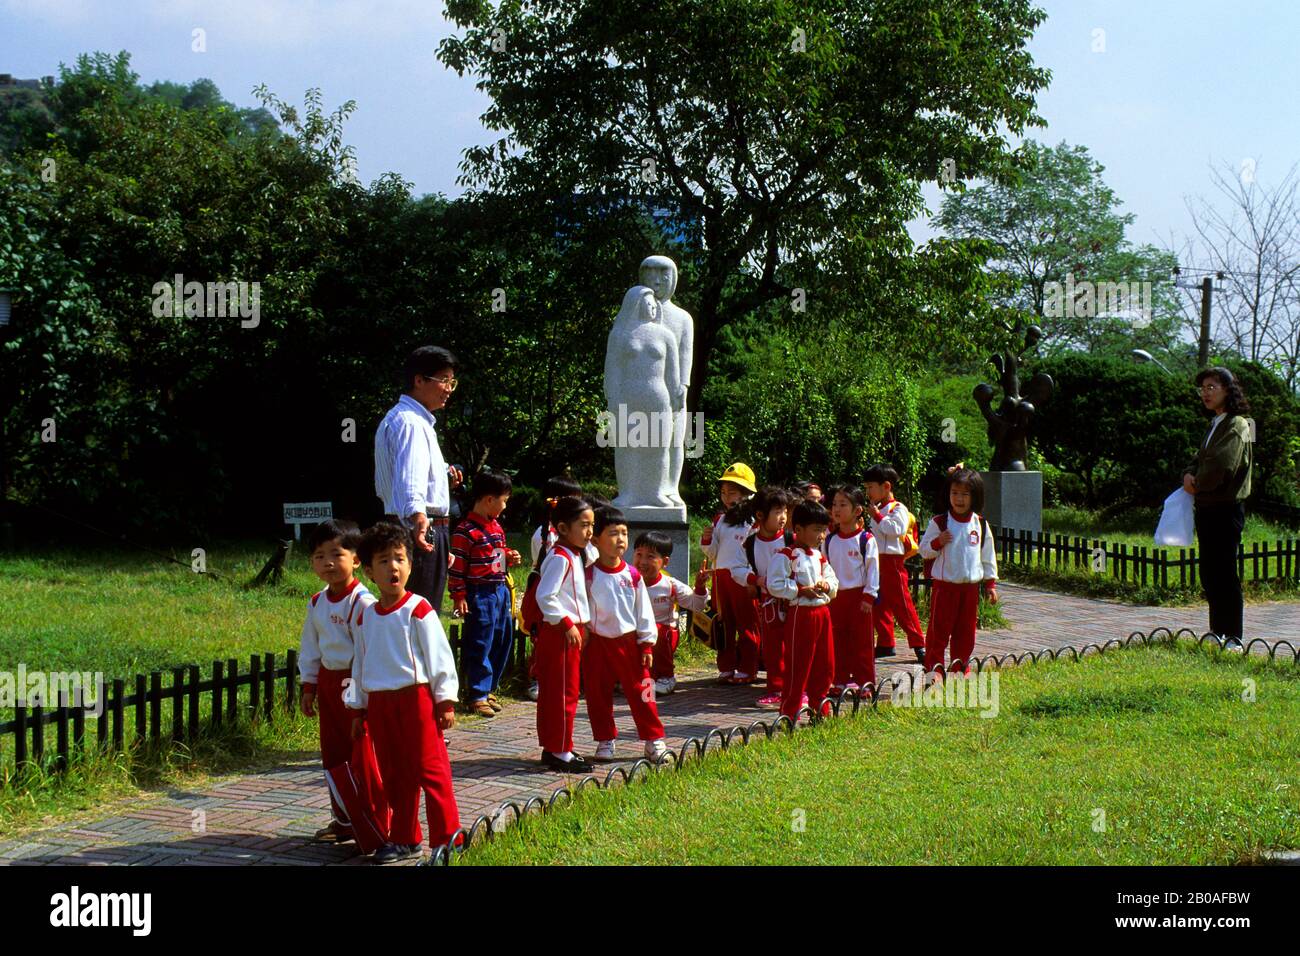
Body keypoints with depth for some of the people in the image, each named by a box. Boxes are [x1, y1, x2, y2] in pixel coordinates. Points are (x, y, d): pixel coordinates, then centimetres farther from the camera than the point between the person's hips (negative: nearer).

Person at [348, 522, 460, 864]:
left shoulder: (418, 610, -8)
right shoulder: (365, 616, 10)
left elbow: (439, 655, -7)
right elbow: (360, 664, 17)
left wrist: (445, 700, -7)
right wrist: (358, 708, 17)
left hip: (416, 696, -6)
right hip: (380, 702, 6)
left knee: (429, 769, -4)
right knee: (394, 773, 13)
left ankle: (447, 838, 3)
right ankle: (403, 838, 24)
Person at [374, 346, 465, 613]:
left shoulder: (396, 419, 20)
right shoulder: (410, 422, -15)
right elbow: (409, 480, -32)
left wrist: (441, 476, 28)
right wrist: (418, 516, -49)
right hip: (424, 531, -11)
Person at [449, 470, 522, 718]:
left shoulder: (497, 527, 13)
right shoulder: (466, 531, -14)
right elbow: (457, 567, -14)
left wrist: (509, 558, 9)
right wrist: (459, 597, -16)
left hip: (500, 591, 9)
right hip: (479, 594, -9)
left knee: (502, 641, 12)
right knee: (480, 646, -4)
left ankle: (488, 689, 24)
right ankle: (477, 695, 3)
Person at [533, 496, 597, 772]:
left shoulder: (574, 556, 14)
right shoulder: (559, 558, -18)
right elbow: (545, 596, -25)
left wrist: (583, 624, 16)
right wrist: (567, 624, -22)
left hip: (572, 631, 10)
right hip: (559, 633, -10)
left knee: (552, 692, 15)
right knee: (563, 693, -4)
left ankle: (552, 747, 23)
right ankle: (560, 752, 2)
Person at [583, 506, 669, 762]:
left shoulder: (632, 575, 0)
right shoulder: (589, 575, -4)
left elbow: (644, 611, 5)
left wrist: (647, 644, 3)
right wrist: (581, 639, -5)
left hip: (629, 642, 0)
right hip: (598, 643, 0)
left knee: (640, 692, 2)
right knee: (598, 695, 6)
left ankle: (654, 740, 11)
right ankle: (605, 741, 19)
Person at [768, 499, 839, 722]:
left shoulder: (820, 557, 15)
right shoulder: (785, 556, -9)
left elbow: (833, 581, 24)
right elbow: (775, 585, -15)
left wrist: (827, 585, 1)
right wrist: (801, 590, -18)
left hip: (822, 612, 8)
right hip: (799, 614, -8)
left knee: (825, 664, 11)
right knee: (797, 665, -4)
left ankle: (818, 707, 24)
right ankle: (789, 712, 4)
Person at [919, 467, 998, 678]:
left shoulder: (980, 524, 5)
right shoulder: (938, 522, -4)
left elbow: (988, 556, 13)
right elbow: (924, 551, -1)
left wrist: (991, 583, 10)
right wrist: (938, 542, -19)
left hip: (971, 586, 3)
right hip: (944, 585, -3)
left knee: (966, 630, 9)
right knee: (939, 629, -2)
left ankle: (960, 667, 22)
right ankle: (934, 667, 5)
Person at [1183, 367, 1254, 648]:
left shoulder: (1237, 425, -12)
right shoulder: (1215, 425, 18)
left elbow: (1222, 467, -22)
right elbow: (1199, 459, 19)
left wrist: (1198, 485, -6)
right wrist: (1189, 475, -2)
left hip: (1226, 508, -9)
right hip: (1207, 508, 9)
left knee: (1225, 574, -7)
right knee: (1209, 573, 13)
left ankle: (1233, 638, -2)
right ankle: (1218, 632, 23)